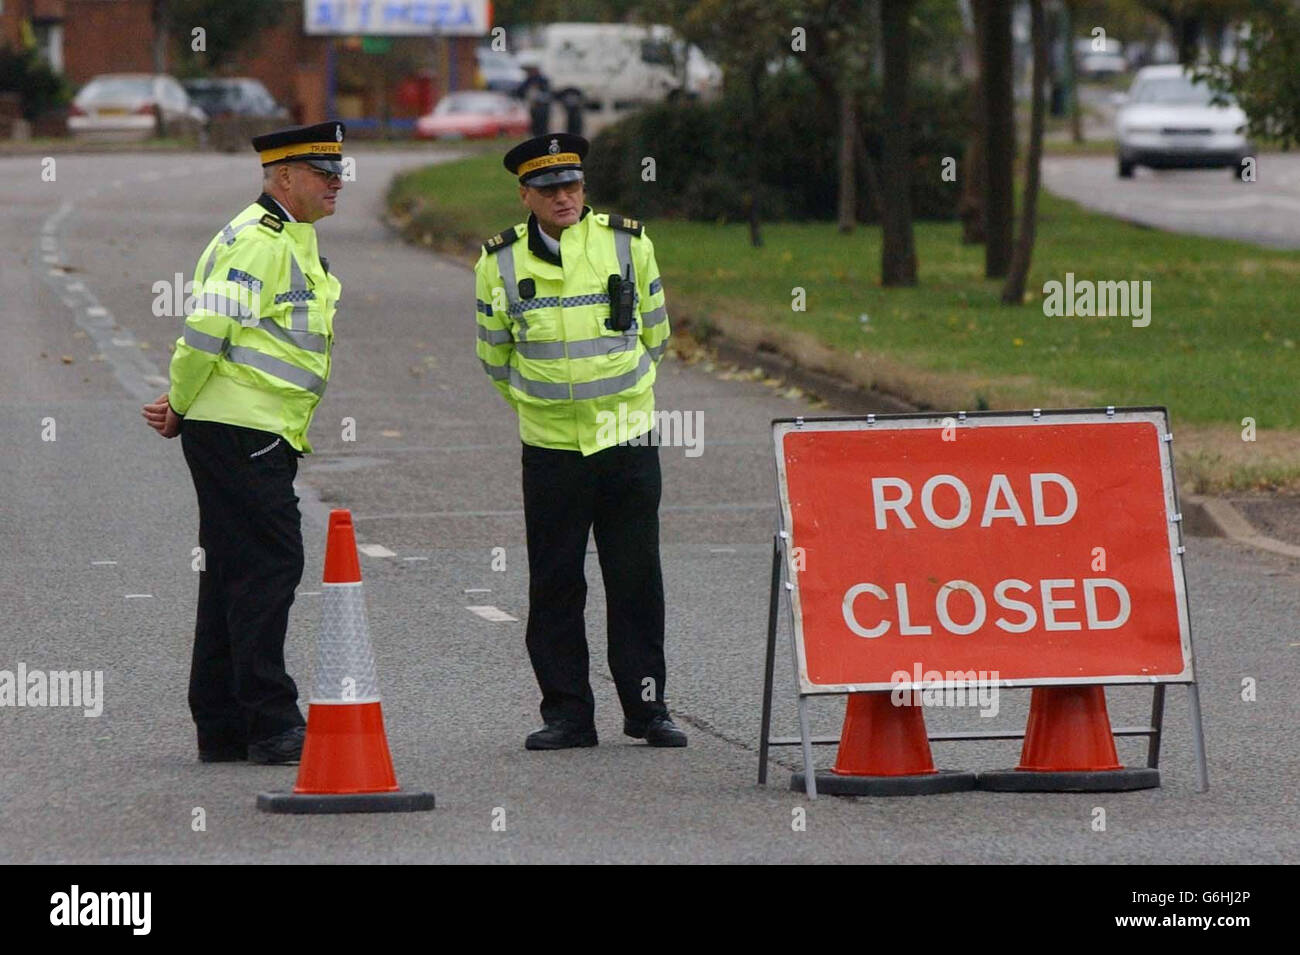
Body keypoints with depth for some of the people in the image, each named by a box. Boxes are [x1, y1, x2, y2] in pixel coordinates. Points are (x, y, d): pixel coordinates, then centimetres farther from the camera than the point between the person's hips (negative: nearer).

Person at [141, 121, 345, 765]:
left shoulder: (293, 240, 19)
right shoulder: (256, 240, -14)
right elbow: (208, 331, -20)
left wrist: (182, 410, 6)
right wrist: (181, 409, -6)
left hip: (265, 437, 10)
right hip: (241, 432, -10)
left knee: (234, 574, 11)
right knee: (269, 567, -11)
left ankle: (222, 727, 15)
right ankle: (270, 724, -10)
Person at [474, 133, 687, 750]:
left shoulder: (628, 244, -2)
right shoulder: (501, 262, -2)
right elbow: (495, 355, 13)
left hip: (628, 440, 0)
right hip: (549, 446, 0)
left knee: (636, 579, 2)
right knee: (554, 584, 1)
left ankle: (646, 706, 11)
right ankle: (567, 714, 8)